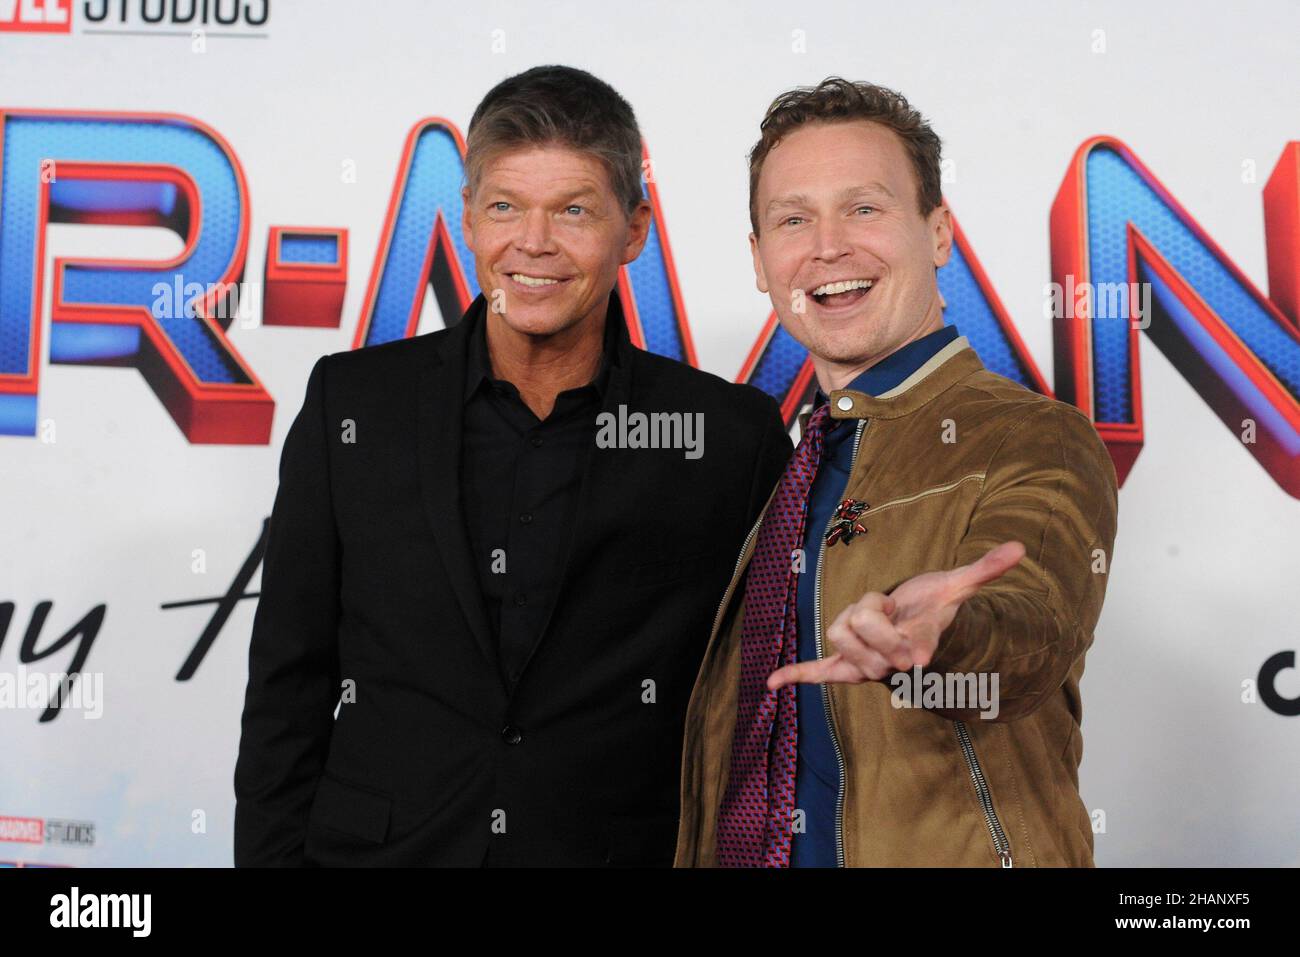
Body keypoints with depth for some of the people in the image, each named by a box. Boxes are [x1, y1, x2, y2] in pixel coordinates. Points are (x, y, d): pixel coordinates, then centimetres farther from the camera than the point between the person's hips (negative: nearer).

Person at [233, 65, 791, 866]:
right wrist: (272, 853, -2)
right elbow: (289, 686, 1)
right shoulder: (351, 403, -3)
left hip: (623, 846, -1)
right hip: (374, 845, 2)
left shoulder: (734, 436, -7)